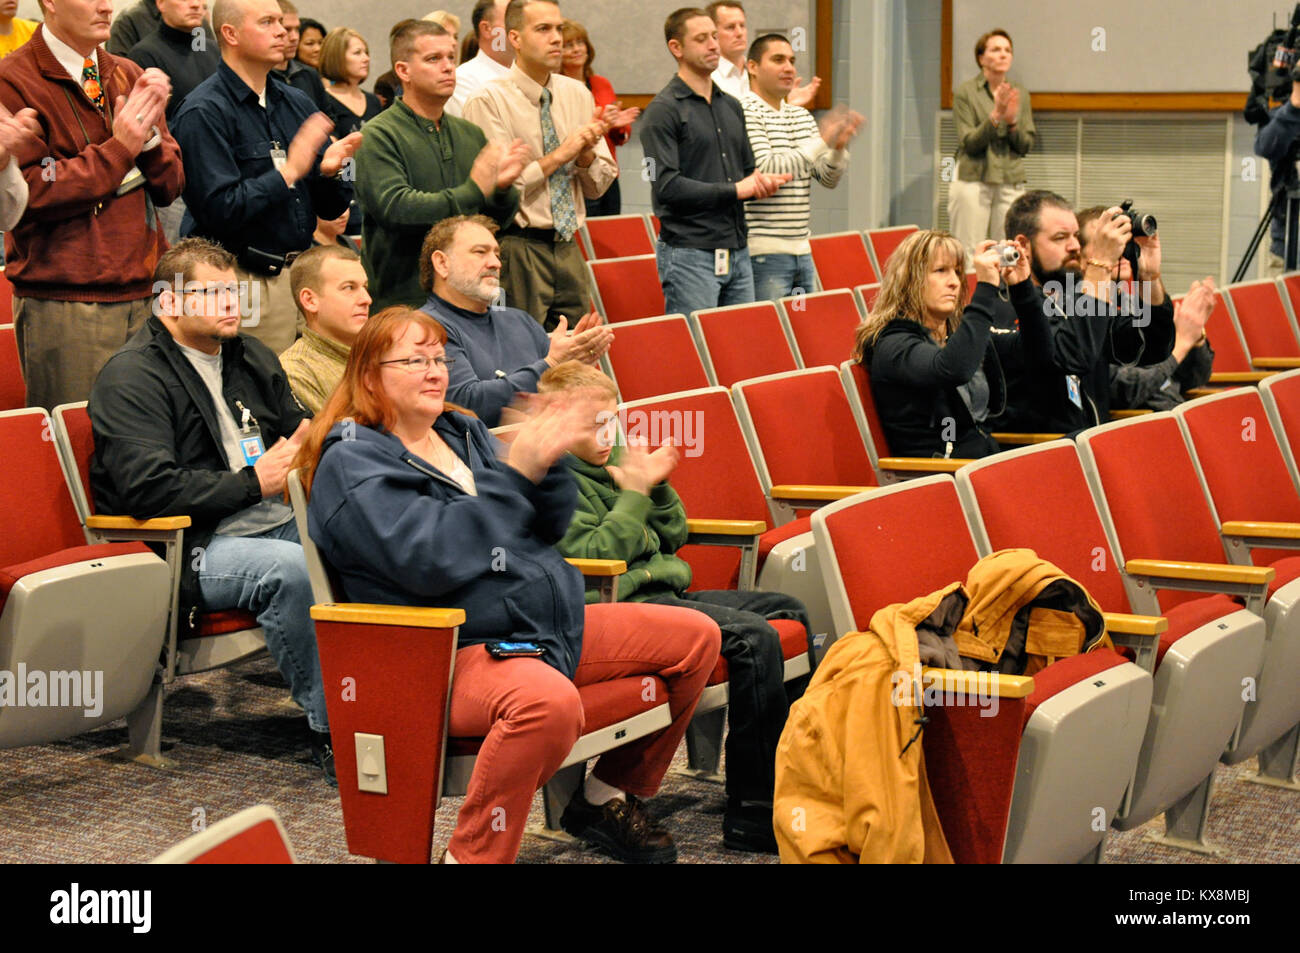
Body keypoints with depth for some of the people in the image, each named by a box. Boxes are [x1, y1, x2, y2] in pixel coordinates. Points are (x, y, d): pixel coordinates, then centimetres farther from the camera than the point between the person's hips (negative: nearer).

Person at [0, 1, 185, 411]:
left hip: (144, 296, 6)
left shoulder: (128, 75, 15)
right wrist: (120, 147, -10)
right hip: (64, 310, -5)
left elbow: (170, 185, 13)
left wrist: (149, 130, -6)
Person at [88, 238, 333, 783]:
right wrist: (252, 483, -15)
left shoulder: (251, 358, 19)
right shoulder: (130, 379, -6)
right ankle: (330, 728, -27)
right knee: (288, 567, -35)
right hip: (193, 549, -7)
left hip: (274, 523, 7)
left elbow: (296, 430, 29)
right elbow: (148, 490, -19)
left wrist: (308, 445, 2)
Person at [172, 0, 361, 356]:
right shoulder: (204, 112, -9)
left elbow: (331, 208, 15)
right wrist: (288, 172, -16)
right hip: (247, 283, -7)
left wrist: (330, 171, -7)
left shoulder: (296, 102, 13)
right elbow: (219, 210, -20)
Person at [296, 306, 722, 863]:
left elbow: (547, 527, 18)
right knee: (549, 700, -41)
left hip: (553, 621, 9)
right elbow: (430, 559, -21)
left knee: (696, 638, 7)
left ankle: (608, 798, 19)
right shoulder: (351, 464, -6)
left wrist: (548, 464, -3)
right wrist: (515, 473, -19)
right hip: (450, 650, -9)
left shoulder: (461, 432, 17)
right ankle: (472, 855, -25)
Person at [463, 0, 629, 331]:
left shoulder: (577, 94, 10)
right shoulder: (489, 101, -8)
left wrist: (585, 152, -8)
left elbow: (599, 185, 12)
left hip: (568, 248, 6)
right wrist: (559, 155, -15)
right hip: (518, 249, -6)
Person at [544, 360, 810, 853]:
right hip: (622, 605, -10)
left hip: (667, 590, 10)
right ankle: (753, 812, -26)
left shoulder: (618, 457, 18)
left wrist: (658, 486, 4)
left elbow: (673, 537, 21)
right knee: (754, 637, -26)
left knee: (788, 609, 10)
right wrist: (634, 493, -14)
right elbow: (593, 554, -19)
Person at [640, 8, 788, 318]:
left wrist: (761, 182, 0)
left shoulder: (731, 106, 17)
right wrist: (734, 190, -13)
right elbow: (666, 185, -16)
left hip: (737, 251, 7)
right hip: (689, 254, -7)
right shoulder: (663, 110, -7)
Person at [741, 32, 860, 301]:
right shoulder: (745, 112, -8)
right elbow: (765, 171, -20)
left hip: (802, 250, 8)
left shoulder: (802, 116, 17)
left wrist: (839, 148, -8)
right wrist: (821, 142, -19)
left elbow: (829, 179, 12)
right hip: (763, 252, -8)